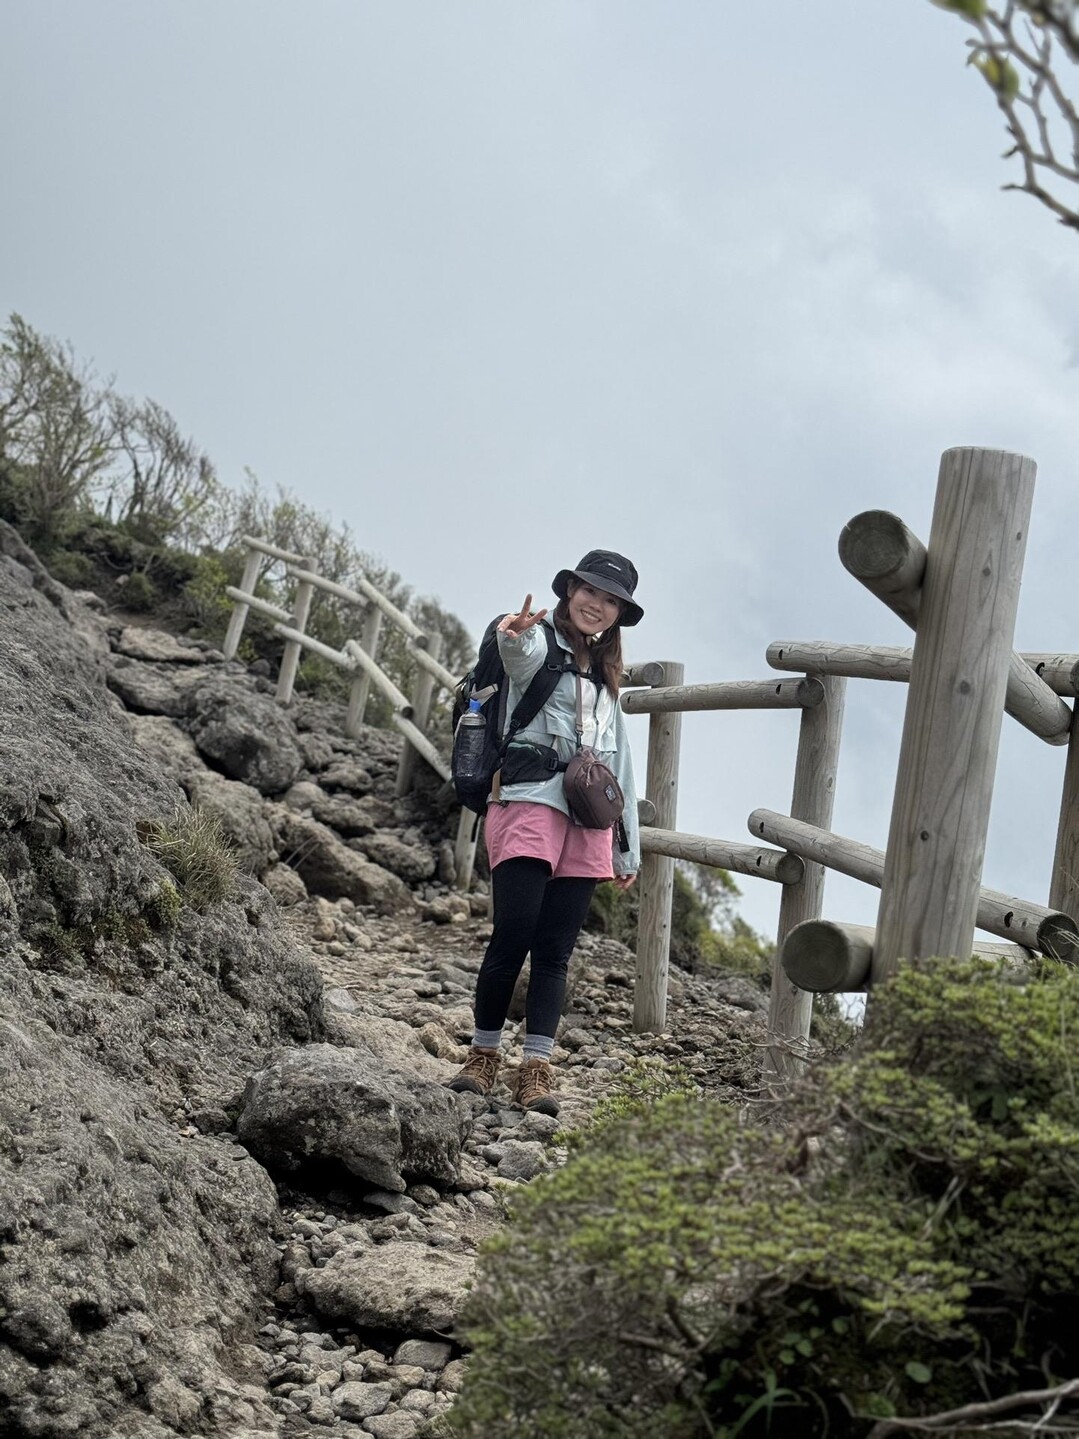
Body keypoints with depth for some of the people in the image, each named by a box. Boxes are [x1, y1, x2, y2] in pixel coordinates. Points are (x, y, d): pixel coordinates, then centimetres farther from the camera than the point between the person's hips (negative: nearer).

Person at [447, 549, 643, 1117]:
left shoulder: (604, 677, 25)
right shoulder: (538, 648, 6)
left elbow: (618, 761, 27)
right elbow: (521, 652, -21)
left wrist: (627, 848, 22)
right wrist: (512, 637, -48)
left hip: (589, 824, 6)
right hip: (530, 805, -6)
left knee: (555, 951, 0)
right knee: (513, 937, -11)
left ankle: (536, 1069, -2)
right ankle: (483, 1055, 2)